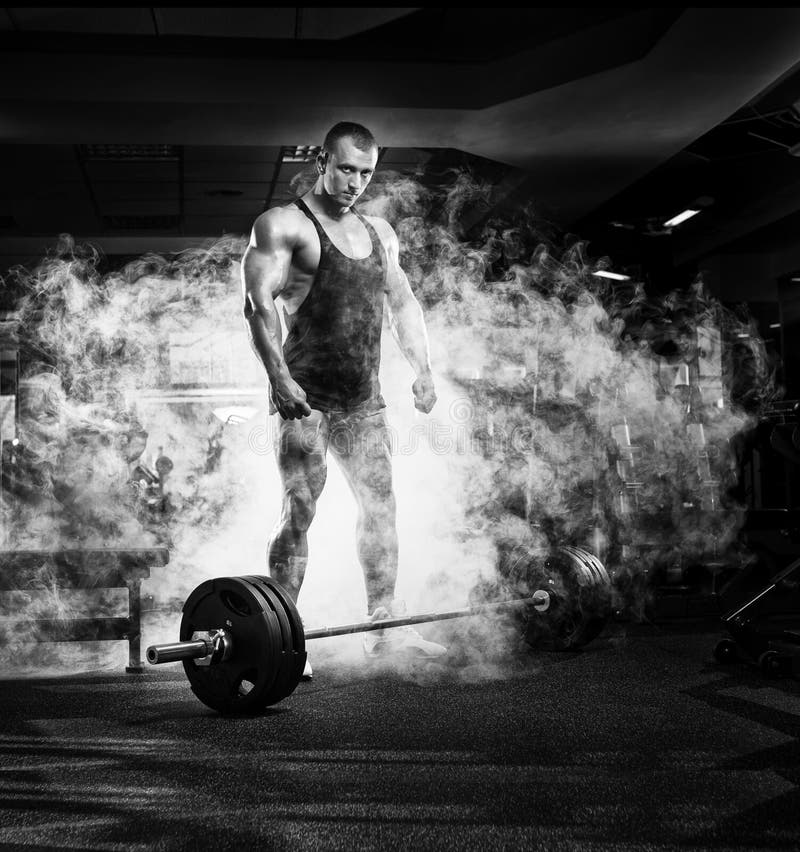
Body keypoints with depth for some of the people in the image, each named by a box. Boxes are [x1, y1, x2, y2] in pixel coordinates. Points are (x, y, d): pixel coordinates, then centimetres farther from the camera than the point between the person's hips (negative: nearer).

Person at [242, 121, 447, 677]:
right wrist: (279, 378, -26)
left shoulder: (381, 234, 18)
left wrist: (424, 370, 10)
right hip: (307, 395, -6)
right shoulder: (285, 225, -3)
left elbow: (404, 304, 21)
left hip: (364, 397, 7)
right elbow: (258, 301, -15)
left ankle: (385, 625, 15)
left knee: (381, 506, 7)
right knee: (300, 512, -7)